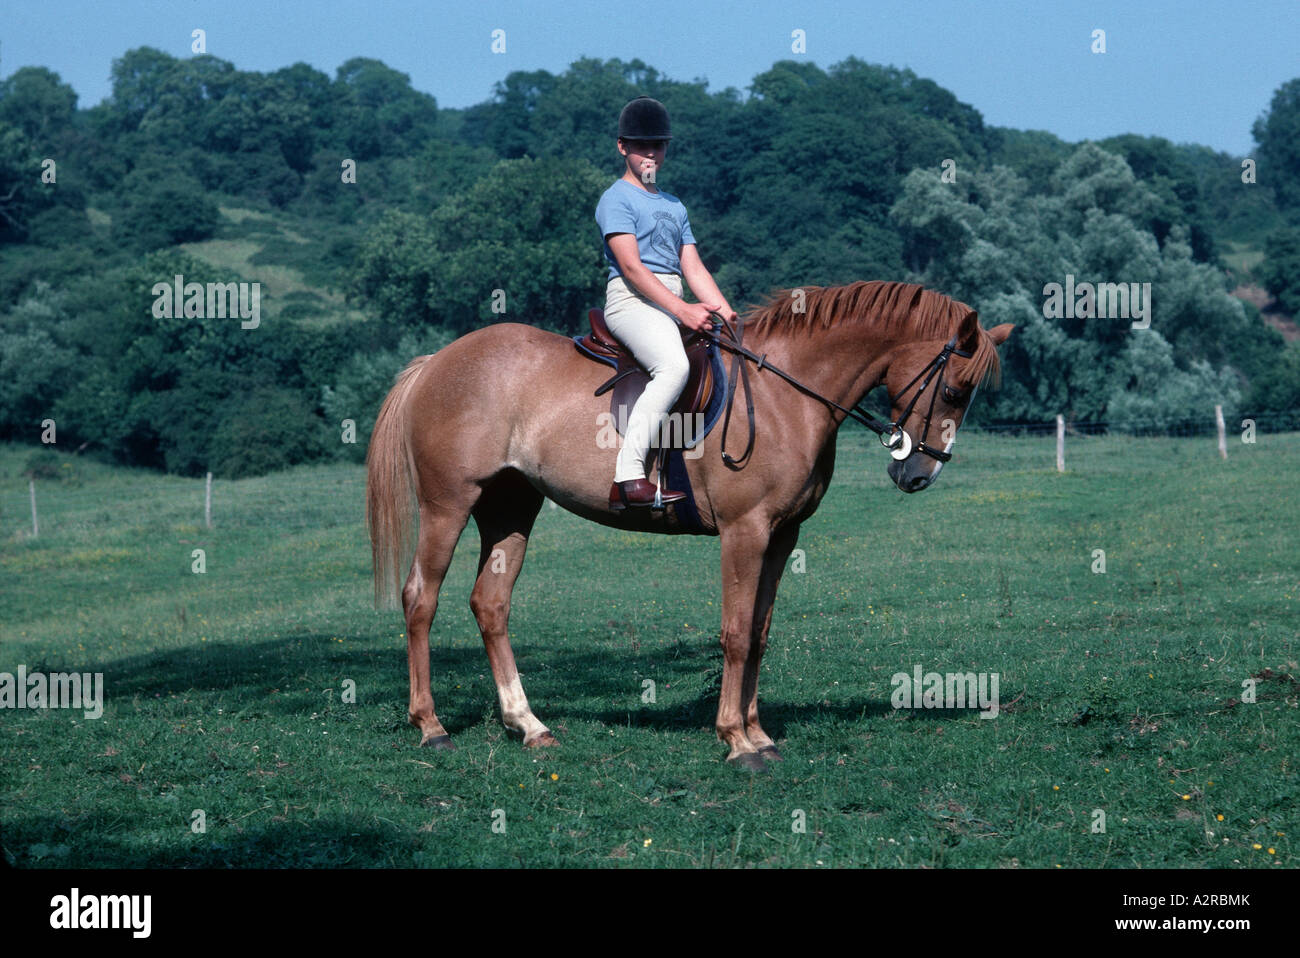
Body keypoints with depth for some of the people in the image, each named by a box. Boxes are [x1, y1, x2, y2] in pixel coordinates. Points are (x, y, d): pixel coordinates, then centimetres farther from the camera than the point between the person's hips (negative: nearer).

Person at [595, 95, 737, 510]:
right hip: (632, 302, -9)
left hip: (674, 306, 9)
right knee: (673, 366, -34)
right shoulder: (617, 199, 2)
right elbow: (631, 266, -11)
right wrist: (681, 310, -20)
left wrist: (727, 314, 5)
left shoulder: (673, 207, 27)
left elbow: (693, 268, 21)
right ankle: (627, 477, -43)